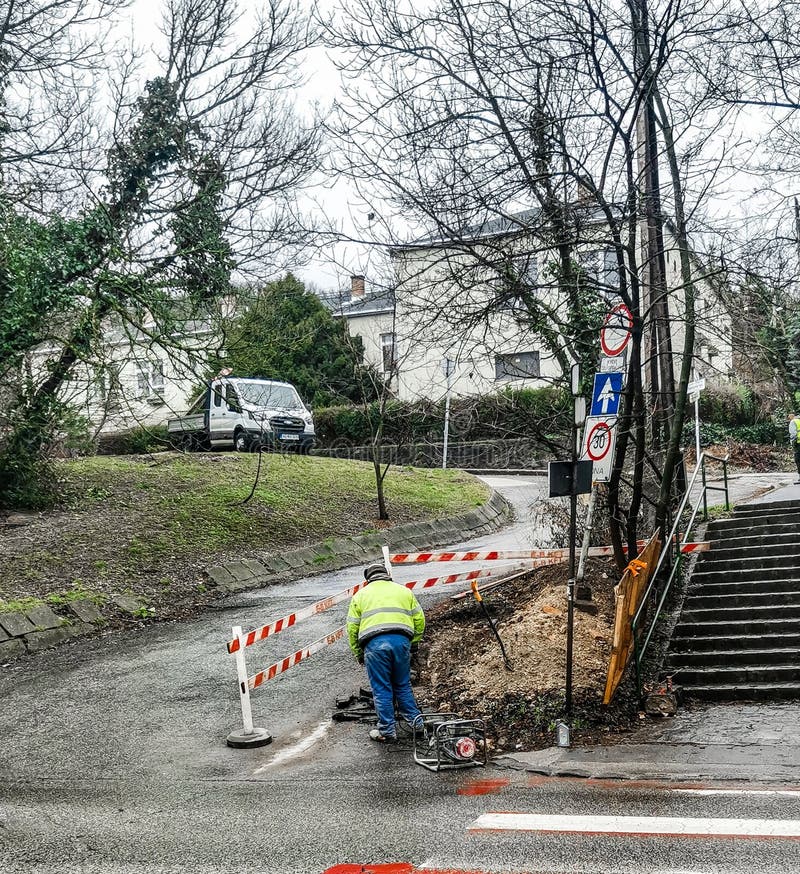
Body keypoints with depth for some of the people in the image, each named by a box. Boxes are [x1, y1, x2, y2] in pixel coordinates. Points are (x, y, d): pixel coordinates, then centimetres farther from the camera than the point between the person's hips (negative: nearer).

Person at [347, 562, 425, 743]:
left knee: (381, 689, 5)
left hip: (374, 643, -2)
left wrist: (358, 653, 23)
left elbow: (352, 628, 15)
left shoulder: (360, 595, 19)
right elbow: (419, 619, 17)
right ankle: (415, 721, 21)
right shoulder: (404, 591, 23)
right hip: (401, 640, 2)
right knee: (403, 685, 17)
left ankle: (387, 732, 10)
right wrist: (414, 643, 27)